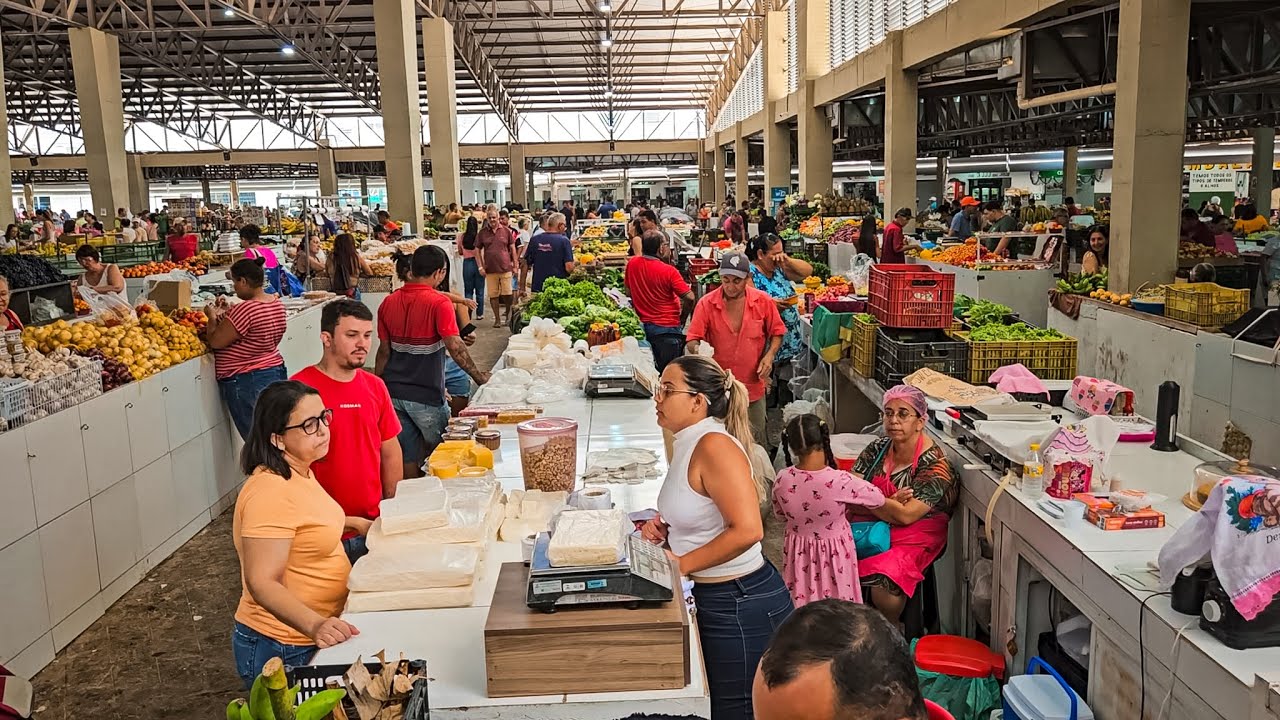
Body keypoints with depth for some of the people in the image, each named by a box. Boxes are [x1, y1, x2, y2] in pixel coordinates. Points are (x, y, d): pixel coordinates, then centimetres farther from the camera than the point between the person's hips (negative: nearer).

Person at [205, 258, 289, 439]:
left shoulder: (244, 309, -23)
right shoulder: (277, 303, 5)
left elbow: (216, 342, -14)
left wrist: (212, 317, 2)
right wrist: (227, 313, 13)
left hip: (246, 382, -9)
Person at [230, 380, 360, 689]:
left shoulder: (300, 472, 4)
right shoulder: (271, 492, -27)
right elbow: (262, 582, -32)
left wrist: (352, 522, 21)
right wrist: (315, 625, -44)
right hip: (283, 650, -9)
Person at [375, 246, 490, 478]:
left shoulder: (388, 303, 3)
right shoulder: (439, 303, -15)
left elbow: (384, 351, 9)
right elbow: (455, 347, -22)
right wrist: (479, 376, -11)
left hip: (393, 392, 5)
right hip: (426, 396, -5)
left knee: (408, 454, 14)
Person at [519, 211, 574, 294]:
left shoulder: (534, 239, 4)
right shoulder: (564, 241, -8)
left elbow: (524, 265, 6)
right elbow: (569, 268, -15)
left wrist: (522, 288, 12)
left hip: (537, 287, 4)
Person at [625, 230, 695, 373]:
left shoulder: (632, 264, -2)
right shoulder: (668, 271, -18)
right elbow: (689, 298, -20)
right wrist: (682, 315, -1)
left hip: (642, 326, 6)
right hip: (667, 328, -5)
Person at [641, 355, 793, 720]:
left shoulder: (714, 446, -21)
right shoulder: (689, 443, 7)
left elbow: (747, 530, -28)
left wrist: (682, 563, -20)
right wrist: (664, 525, 5)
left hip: (741, 602, -9)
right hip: (712, 598, 9)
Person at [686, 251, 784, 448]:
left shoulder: (763, 301, -4)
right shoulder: (706, 304, -9)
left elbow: (777, 332, 8)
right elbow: (692, 340, -8)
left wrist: (770, 355, -9)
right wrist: (698, 349, -30)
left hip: (753, 386, 2)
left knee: (756, 444, 15)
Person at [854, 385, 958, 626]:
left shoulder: (935, 465, -13)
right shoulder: (878, 449, 4)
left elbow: (906, 515, -22)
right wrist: (889, 504, -19)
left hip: (915, 537, -5)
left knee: (883, 583, -31)